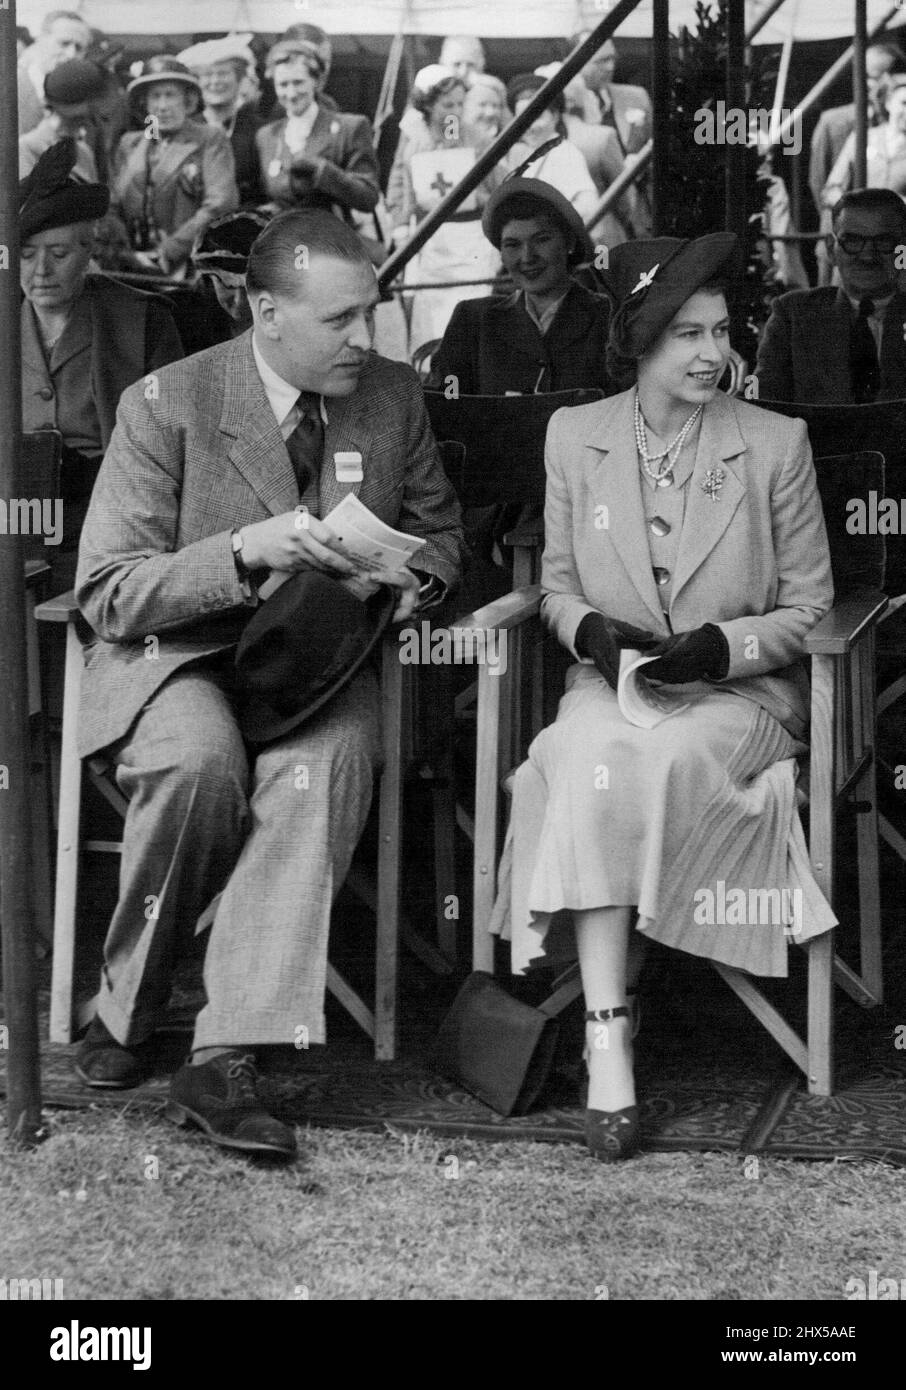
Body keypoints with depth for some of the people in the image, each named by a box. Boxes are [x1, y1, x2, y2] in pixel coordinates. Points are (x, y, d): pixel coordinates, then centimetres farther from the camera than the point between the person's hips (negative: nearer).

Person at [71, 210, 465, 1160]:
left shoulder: (394, 396, 3)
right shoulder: (167, 405, -10)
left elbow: (437, 527, 21)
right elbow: (106, 596, -13)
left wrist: (414, 579, -4)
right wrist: (245, 552, -27)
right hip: (176, 654, -2)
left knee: (327, 760, -34)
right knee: (200, 756, -37)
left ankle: (222, 1058, -35)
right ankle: (124, 1005, -13)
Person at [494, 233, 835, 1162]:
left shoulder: (776, 443, 0)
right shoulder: (575, 435, 6)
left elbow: (809, 607, 3)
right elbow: (557, 587, 14)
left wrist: (719, 645, -14)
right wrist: (591, 630, -9)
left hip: (742, 693, -1)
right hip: (610, 683, 1)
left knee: (657, 764, -35)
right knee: (594, 762, -34)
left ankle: (601, 1004, -16)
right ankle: (609, 1049, -36)